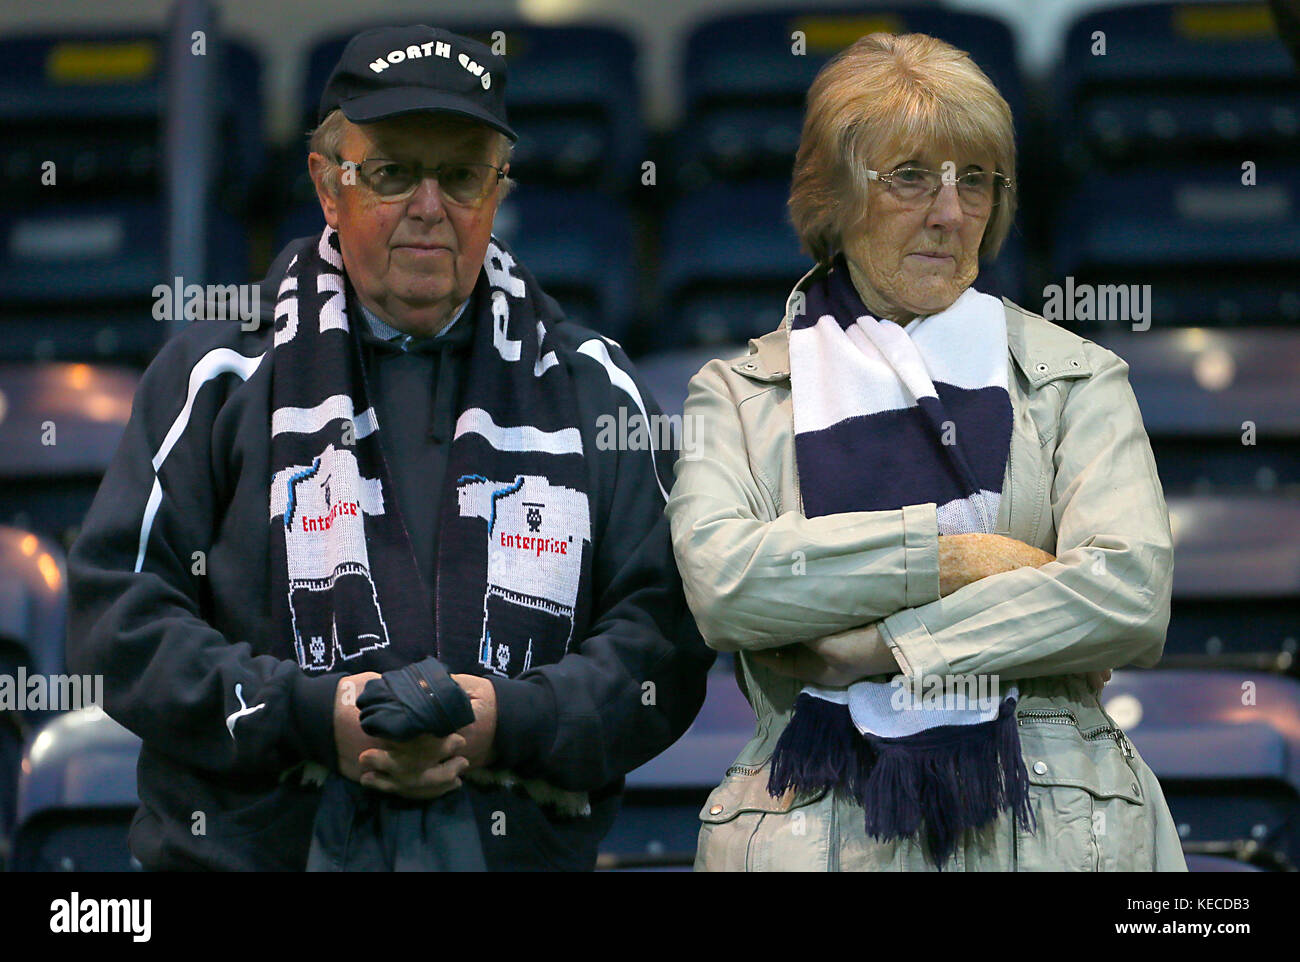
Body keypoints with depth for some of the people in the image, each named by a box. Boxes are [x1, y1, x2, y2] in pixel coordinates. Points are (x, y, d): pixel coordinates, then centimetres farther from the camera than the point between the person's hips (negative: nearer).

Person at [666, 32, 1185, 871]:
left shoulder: (1076, 378, 9)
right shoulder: (739, 394, 9)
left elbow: (1132, 597, -7)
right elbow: (722, 581, -10)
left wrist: (871, 648, -10)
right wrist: (955, 558, -14)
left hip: (1053, 827, 1)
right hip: (815, 827, 0)